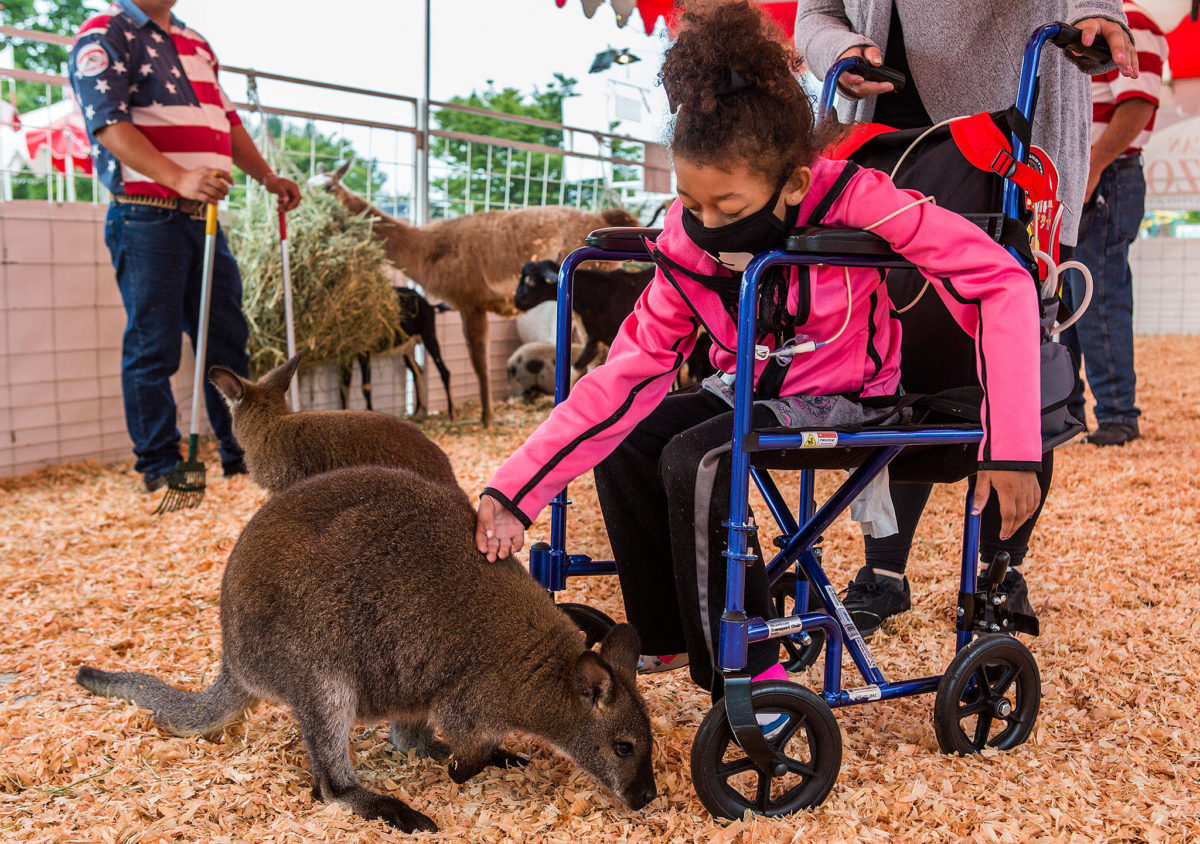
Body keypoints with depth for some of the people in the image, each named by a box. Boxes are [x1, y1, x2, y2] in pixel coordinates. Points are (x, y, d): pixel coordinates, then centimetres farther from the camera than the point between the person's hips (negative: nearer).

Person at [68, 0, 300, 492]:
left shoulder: (196, 45, 21)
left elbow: (227, 122, 27)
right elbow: (110, 125, -16)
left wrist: (268, 178, 14)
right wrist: (180, 179, -28)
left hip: (204, 217, 8)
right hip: (146, 217, -7)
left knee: (228, 341, 9)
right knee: (152, 346, -3)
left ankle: (241, 457, 18)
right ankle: (159, 468, 6)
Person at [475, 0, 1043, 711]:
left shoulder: (853, 201, -29)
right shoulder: (688, 239, -14)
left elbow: (1004, 284, -27)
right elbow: (630, 371, -14)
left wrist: (1011, 447, -33)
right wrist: (513, 491, -22)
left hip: (847, 400, -6)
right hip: (752, 389, 6)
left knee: (696, 457, -27)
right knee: (624, 442, -9)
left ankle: (748, 671, -13)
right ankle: (664, 636, 9)